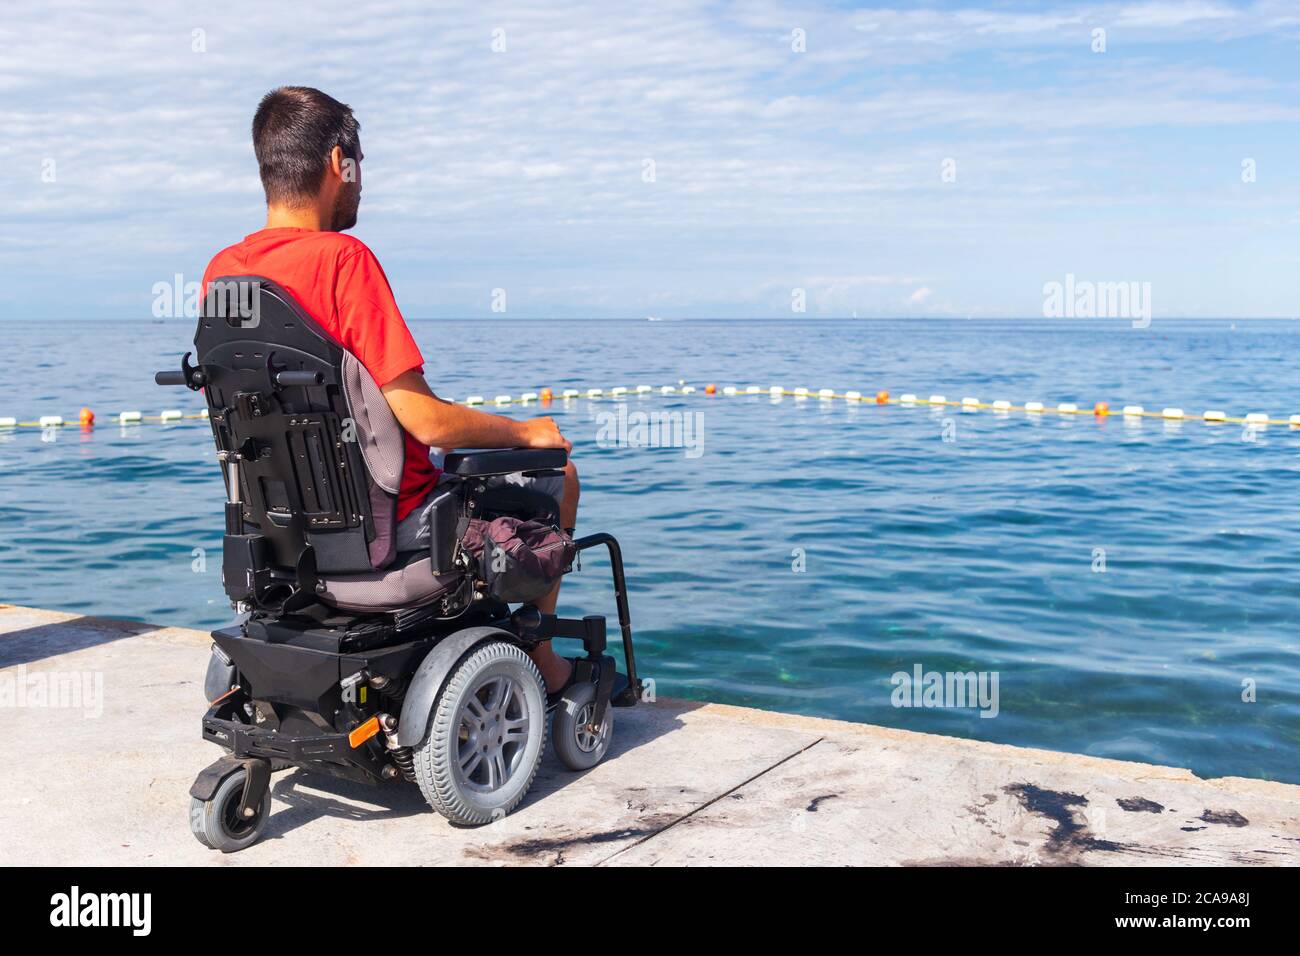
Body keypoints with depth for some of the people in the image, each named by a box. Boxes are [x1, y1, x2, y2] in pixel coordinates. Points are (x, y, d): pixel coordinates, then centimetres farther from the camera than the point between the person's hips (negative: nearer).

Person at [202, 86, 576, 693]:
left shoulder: (221, 271, -1)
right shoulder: (342, 258, -23)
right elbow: (426, 420, -26)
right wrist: (526, 431, -7)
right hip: (389, 525, -8)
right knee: (556, 472, 14)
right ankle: (539, 661, 26)